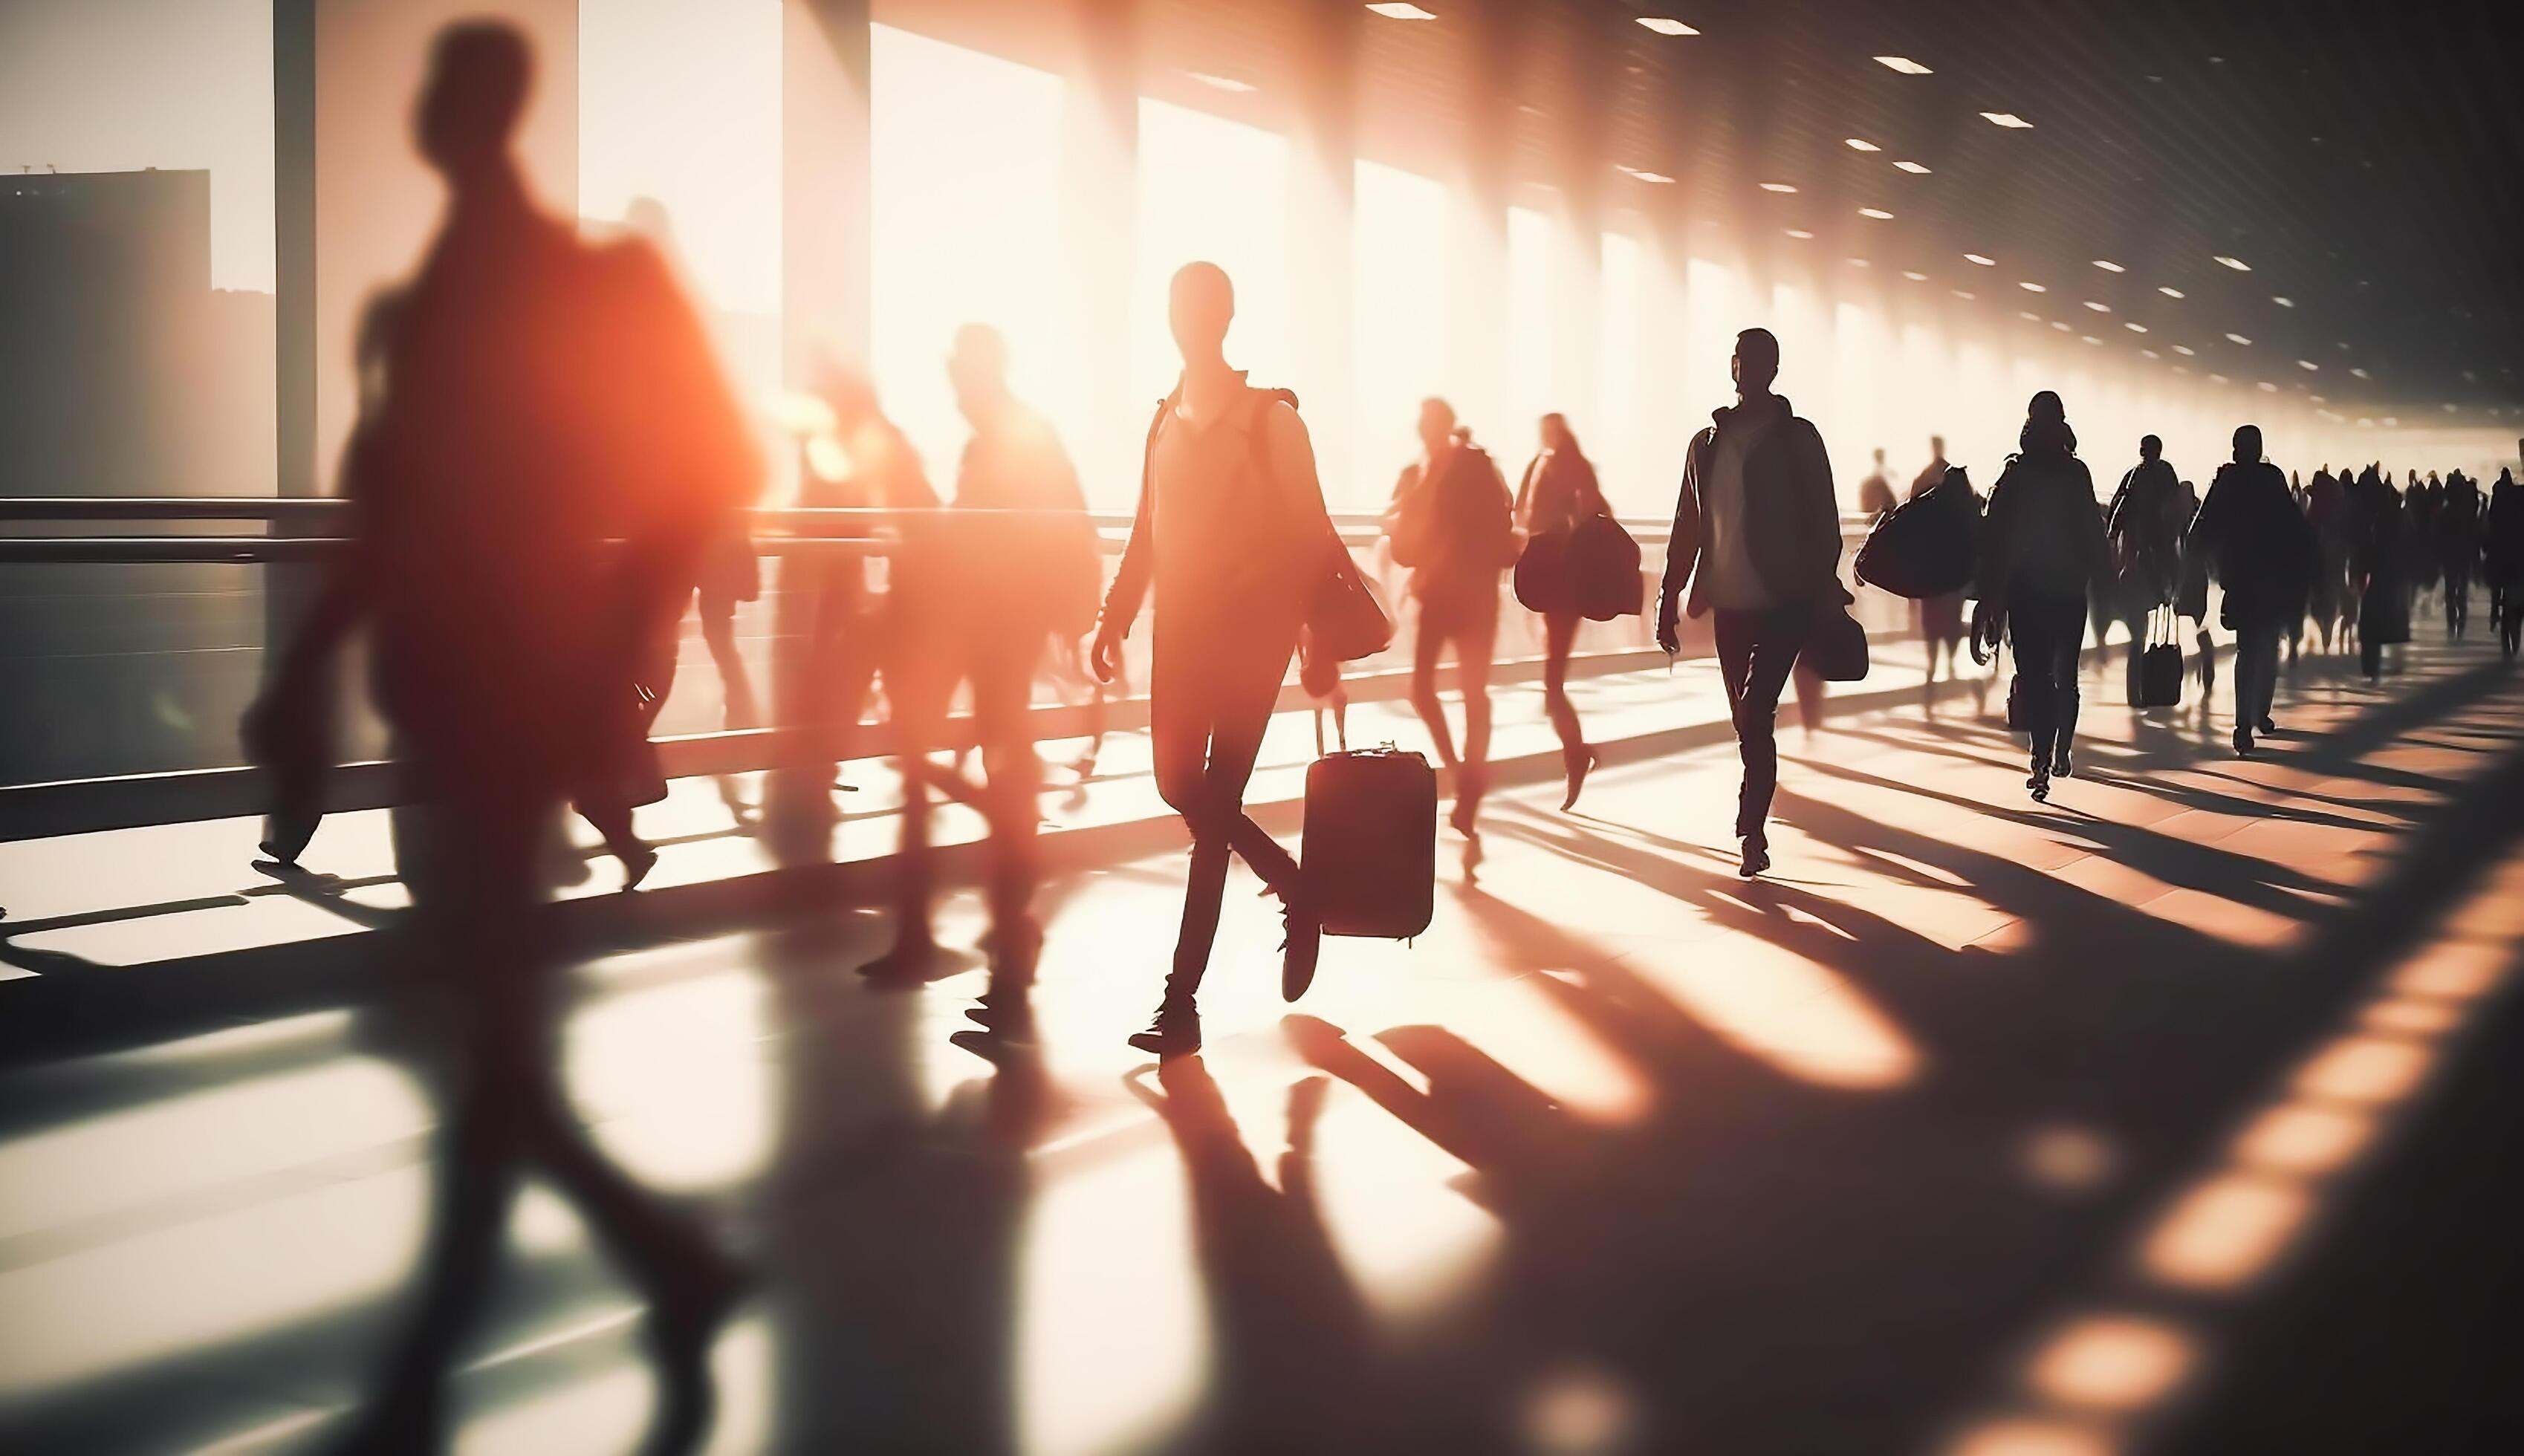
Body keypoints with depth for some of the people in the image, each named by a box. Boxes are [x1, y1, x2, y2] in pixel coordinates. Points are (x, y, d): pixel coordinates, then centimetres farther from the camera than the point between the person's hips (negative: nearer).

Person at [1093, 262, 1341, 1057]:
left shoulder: (1271, 418, -6)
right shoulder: (1167, 419, 11)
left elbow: (1310, 534, -7)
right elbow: (1148, 533, 13)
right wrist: (1115, 617, 8)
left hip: (1252, 630, -6)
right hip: (1182, 627, 6)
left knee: (1211, 800, -7)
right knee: (1183, 786, 7)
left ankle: (1182, 999, -3)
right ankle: (1294, 892, 33)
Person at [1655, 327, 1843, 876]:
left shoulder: (1797, 437, 0)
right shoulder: (1707, 443, 11)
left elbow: (1822, 521, -3)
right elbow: (1688, 528, 13)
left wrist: (1824, 596, -11)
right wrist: (1669, 601, 9)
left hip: (1783, 603, -4)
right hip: (1730, 605, 4)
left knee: (1754, 715, -16)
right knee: (1749, 722, 10)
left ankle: (1752, 828, -10)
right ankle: (1754, 833, 21)